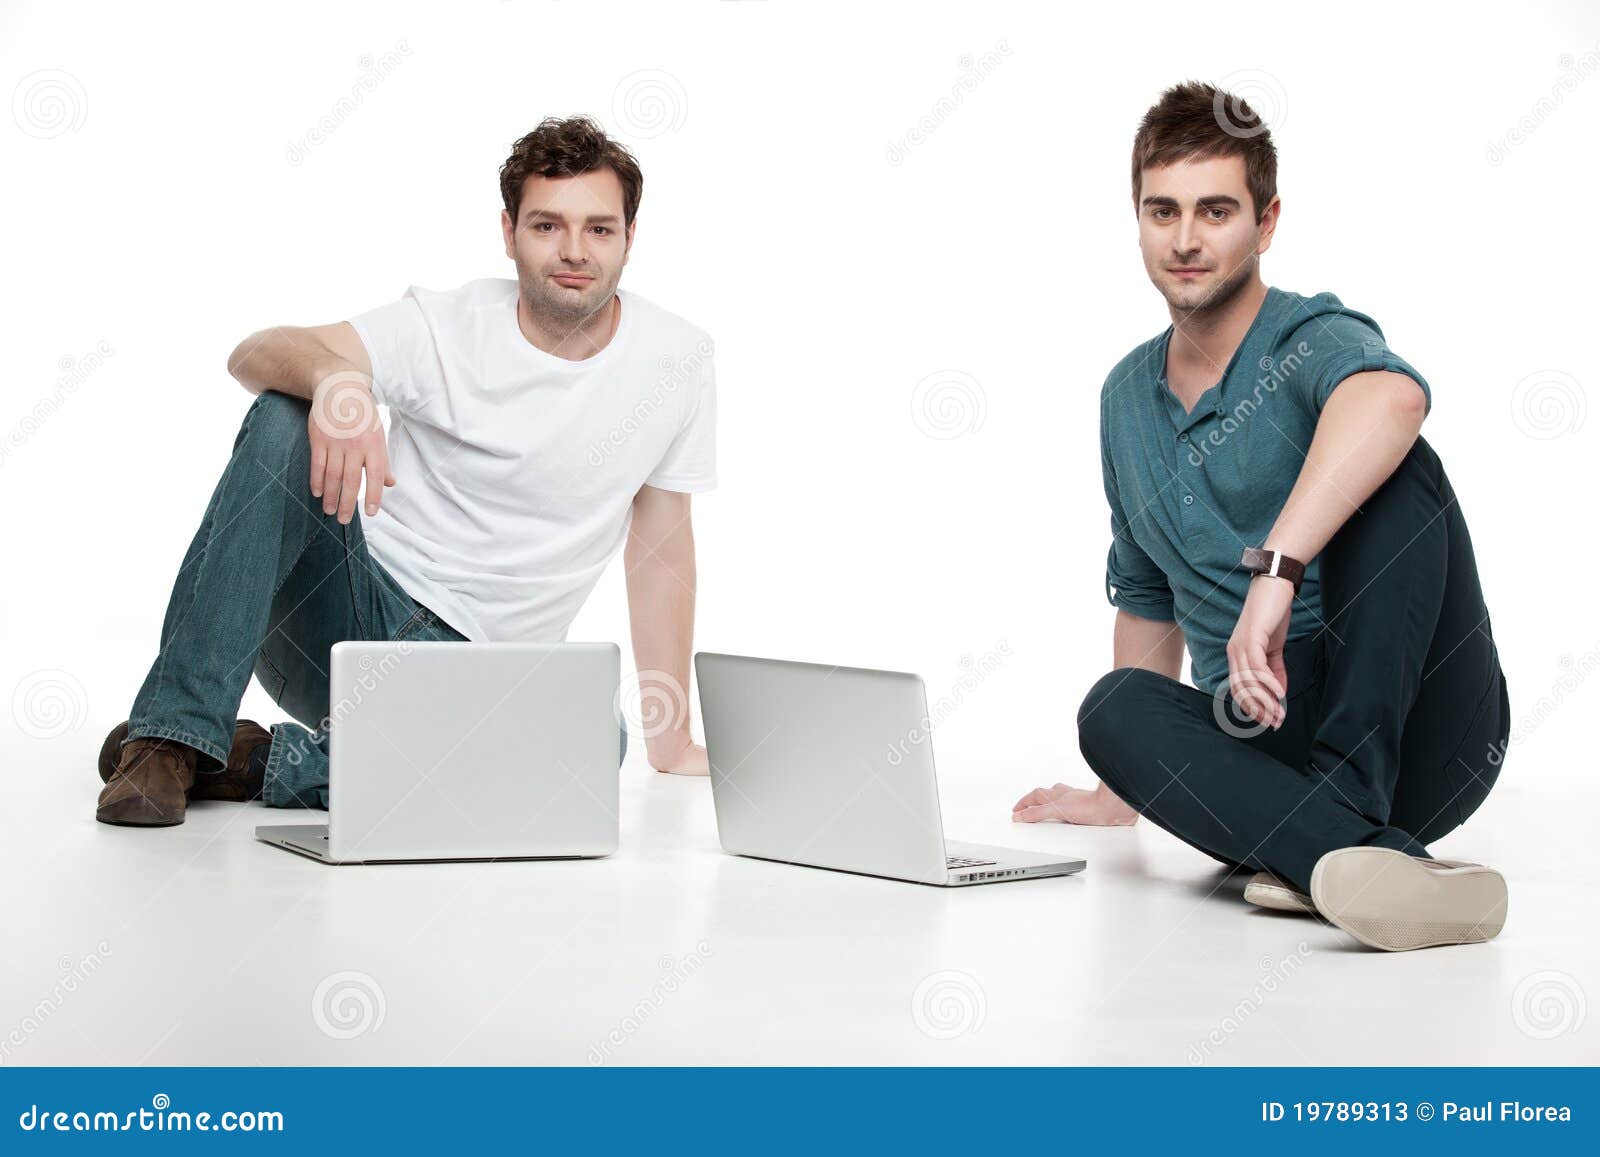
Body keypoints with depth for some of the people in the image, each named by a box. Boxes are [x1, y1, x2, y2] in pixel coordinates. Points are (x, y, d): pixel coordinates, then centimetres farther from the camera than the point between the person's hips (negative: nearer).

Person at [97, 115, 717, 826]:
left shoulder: (677, 359, 0)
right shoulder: (444, 327, -5)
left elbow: (660, 548, 6)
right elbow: (254, 354, -18)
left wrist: (672, 744, 5)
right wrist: (334, 377, -42)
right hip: (346, 609, -1)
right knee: (284, 420, -26)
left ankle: (264, 762, -22)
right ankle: (174, 737, -27)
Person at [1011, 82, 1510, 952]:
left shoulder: (1312, 339, -8)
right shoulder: (1127, 398, 15)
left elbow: (1392, 396, -36)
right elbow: (1148, 599, 28)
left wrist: (1277, 570, -45)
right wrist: (1125, 789, 31)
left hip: (1423, 740, -5)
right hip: (1266, 747, 5)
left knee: (1386, 467, -27)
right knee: (1115, 708, -26)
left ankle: (1343, 805, -34)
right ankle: (1381, 867, -42)